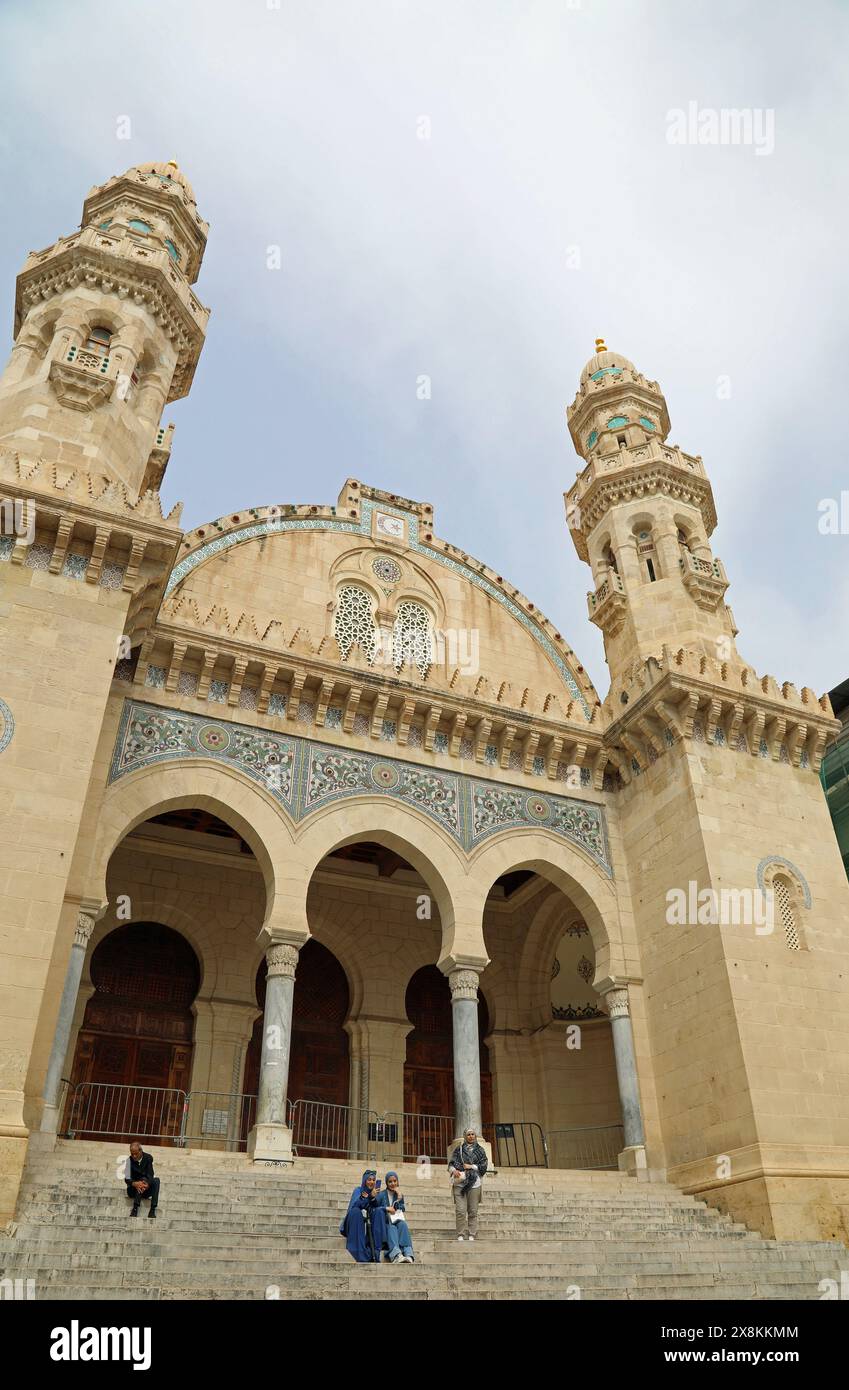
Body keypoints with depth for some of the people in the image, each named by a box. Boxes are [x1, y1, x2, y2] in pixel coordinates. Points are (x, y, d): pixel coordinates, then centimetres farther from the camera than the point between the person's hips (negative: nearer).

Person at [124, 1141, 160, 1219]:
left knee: (156, 1180, -27)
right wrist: (135, 1184, -37)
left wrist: (147, 1184, -36)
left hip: (146, 1190, 2)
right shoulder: (129, 1160, -10)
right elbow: (127, 1179, -15)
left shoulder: (148, 1158, -5)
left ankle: (153, 1209, -37)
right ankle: (135, 1208, -41)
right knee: (143, 1179, -31)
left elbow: (150, 1175, -13)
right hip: (133, 1189, -2)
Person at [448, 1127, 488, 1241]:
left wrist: (471, 1166, -4)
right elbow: (451, 1163, 7)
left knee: (473, 1211, -1)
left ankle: (471, 1235, 7)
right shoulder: (459, 1149, 12)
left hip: (474, 1183, 1)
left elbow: (484, 1166, 7)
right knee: (460, 1210, -9)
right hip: (459, 1182, -1)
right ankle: (461, 1235, -2)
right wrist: (454, 1170, -14)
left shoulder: (479, 1150, 13)